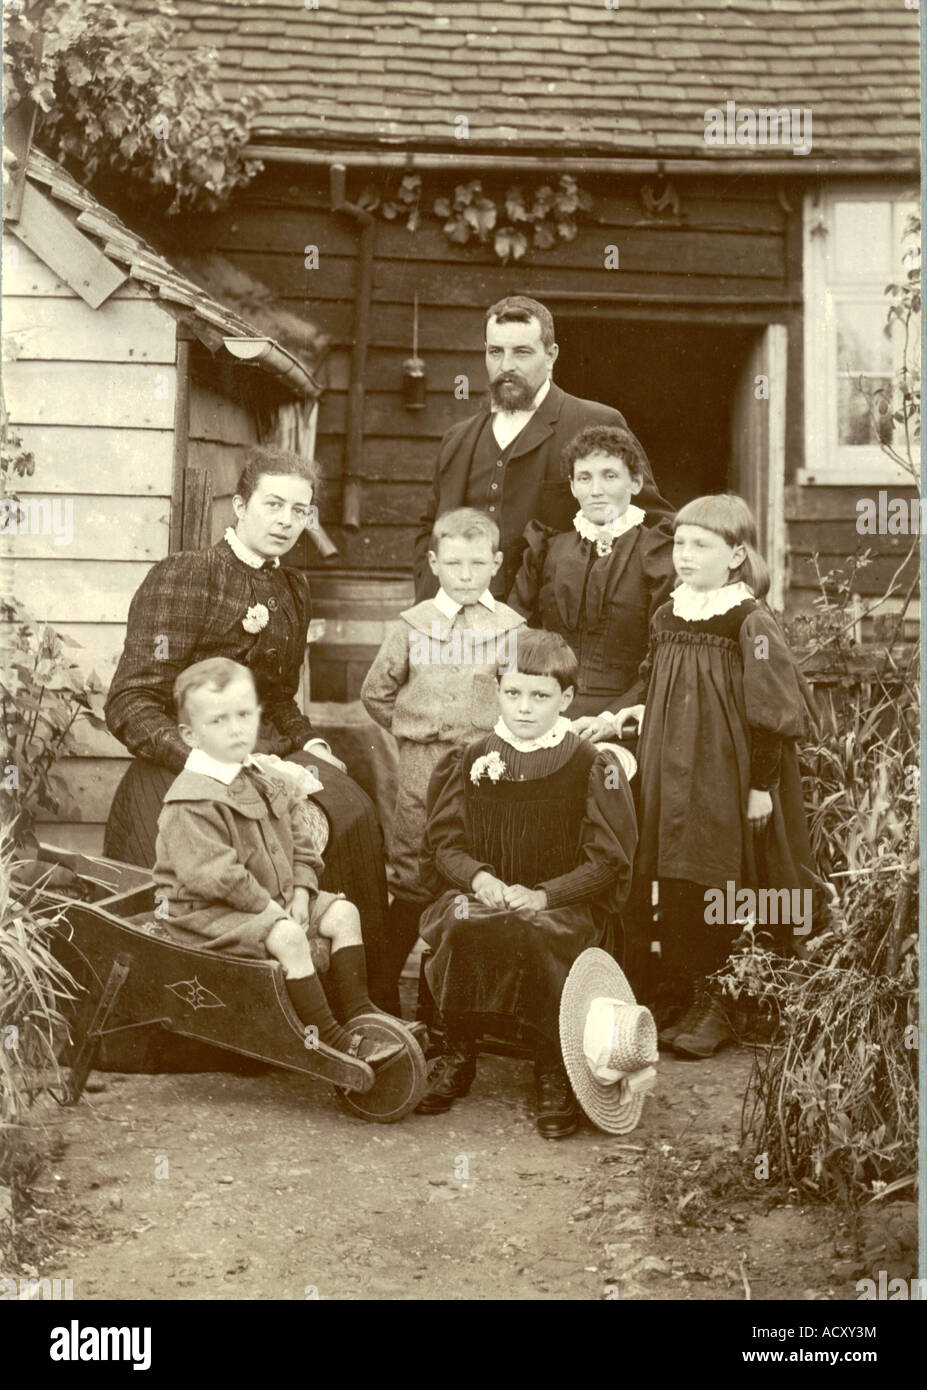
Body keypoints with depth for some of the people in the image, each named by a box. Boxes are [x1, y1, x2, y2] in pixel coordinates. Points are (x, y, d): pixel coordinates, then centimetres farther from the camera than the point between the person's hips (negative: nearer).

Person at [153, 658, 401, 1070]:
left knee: (343, 912, 0)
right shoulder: (189, 802, -20)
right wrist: (268, 907, -22)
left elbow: (300, 840, 13)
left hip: (276, 897, 9)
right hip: (208, 912, -9)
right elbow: (212, 873, -26)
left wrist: (301, 892, -3)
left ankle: (356, 1009, 4)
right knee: (288, 936, -30)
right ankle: (328, 1037, -22)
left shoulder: (266, 781, 9)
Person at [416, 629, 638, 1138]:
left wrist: (543, 895, -16)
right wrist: (478, 877, -12)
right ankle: (457, 1058, -8)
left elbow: (607, 860, -3)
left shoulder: (593, 767, -1)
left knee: (538, 933, -36)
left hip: (565, 905, -2)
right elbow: (443, 840, 9)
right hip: (483, 895, 3)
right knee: (459, 924, -31)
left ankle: (553, 1073, -12)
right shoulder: (472, 761, 8)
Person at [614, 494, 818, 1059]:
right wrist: (639, 712, 5)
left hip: (728, 782, -6)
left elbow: (771, 712, -13)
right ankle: (693, 1001, 19)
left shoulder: (751, 623, -12)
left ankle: (721, 1010, 10)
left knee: (724, 893, -1)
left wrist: (762, 785, -14)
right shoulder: (667, 617, 9)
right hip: (674, 777, 6)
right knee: (680, 889, 9)